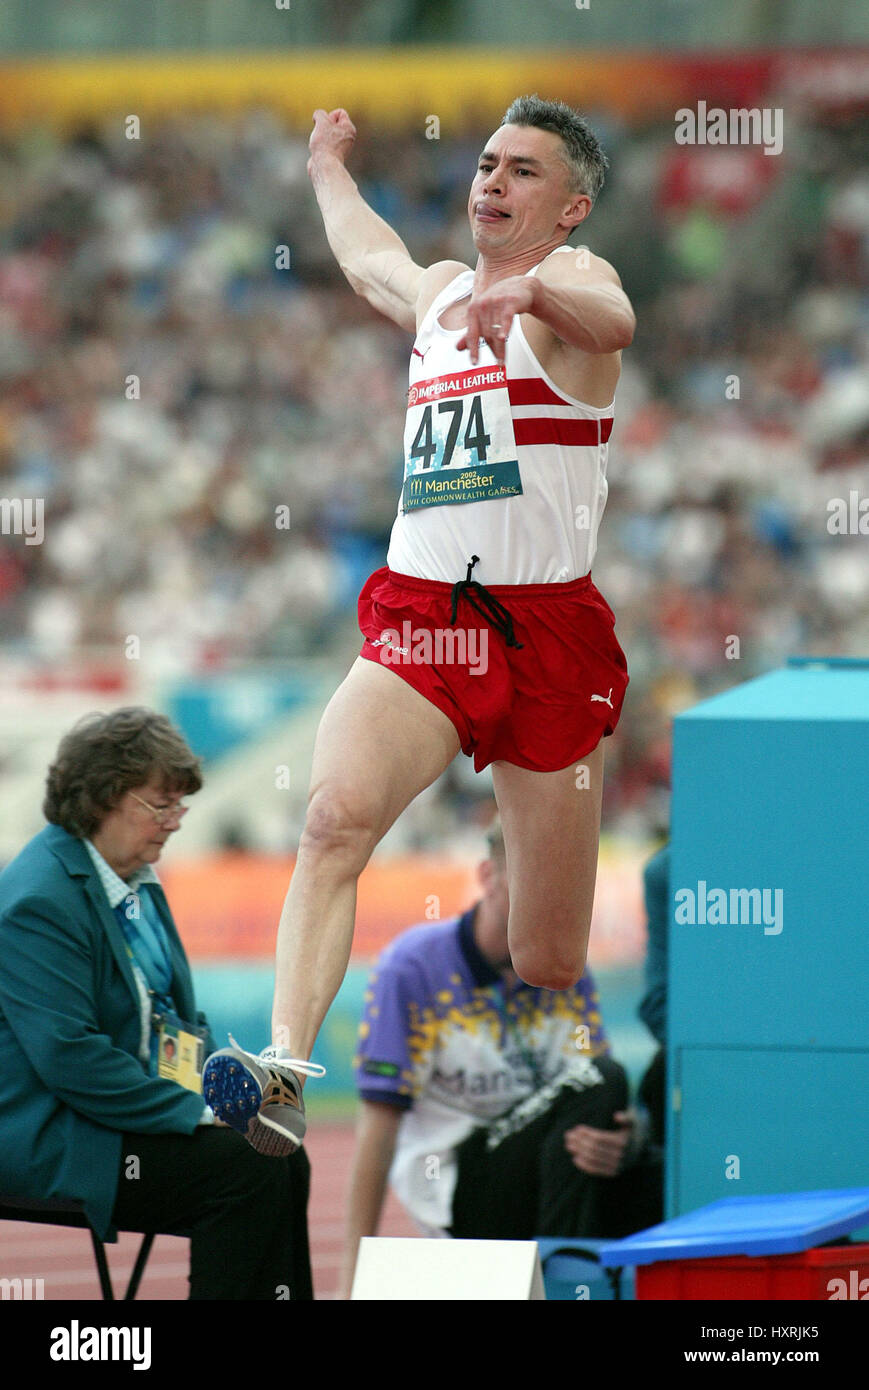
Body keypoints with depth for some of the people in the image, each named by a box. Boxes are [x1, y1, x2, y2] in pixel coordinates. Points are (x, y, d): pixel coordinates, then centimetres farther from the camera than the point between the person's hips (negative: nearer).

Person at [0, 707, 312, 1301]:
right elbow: (69, 1055, -24)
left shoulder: (138, 882, 14)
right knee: (247, 1167, -23)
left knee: (286, 1161, -7)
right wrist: (194, 1113, -22)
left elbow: (180, 1016, 22)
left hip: (139, 1110, 10)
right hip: (48, 1140, -10)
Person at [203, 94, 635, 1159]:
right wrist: (328, 167, 63)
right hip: (419, 618, 4)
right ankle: (284, 1070, -41)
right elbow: (367, 258, 45)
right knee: (336, 814, -28)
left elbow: (613, 321, -26)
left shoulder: (571, 276, 0)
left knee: (547, 968, -1)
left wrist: (531, 288, -48)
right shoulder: (438, 292, 19)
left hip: (548, 631, -4)